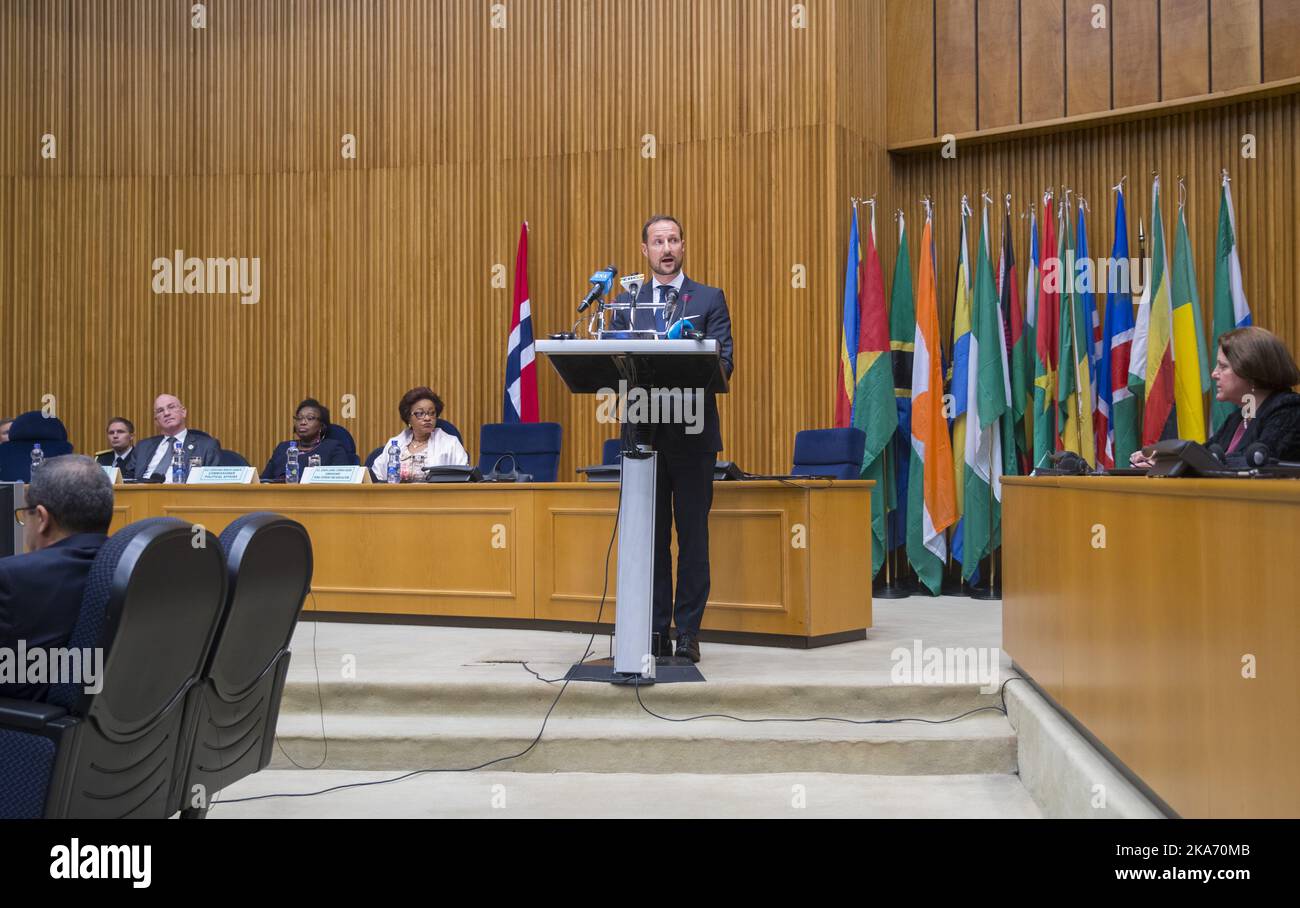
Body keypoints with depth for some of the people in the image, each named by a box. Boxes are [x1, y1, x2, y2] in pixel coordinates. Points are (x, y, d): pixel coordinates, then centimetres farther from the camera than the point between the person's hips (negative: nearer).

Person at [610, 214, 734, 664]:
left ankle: (688, 633, 7)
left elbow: (724, 362, -3)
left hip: (692, 432, -2)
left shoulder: (710, 299, 6)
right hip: (644, 429, 2)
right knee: (651, 536, 6)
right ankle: (655, 630, 13)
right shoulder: (627, 301, 13)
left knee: (692, 535, 1)